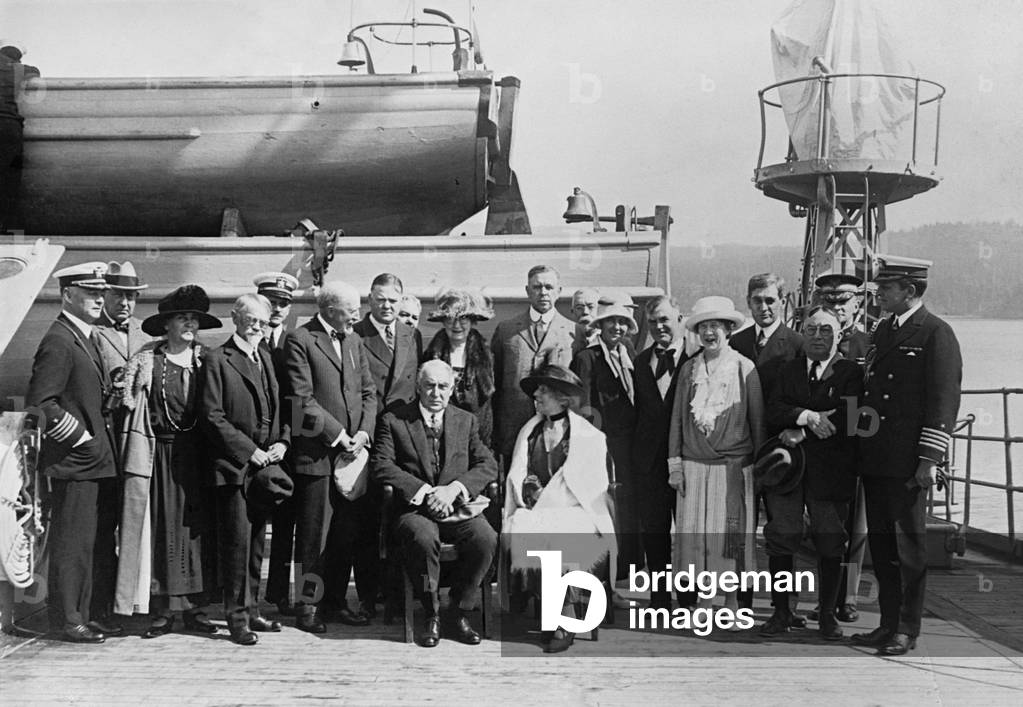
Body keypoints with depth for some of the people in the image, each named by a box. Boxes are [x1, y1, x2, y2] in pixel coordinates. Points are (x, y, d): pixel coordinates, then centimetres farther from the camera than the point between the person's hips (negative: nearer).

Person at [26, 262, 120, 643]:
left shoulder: (88, 338, 16)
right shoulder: (58, 341, -13)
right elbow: (39, 403, -19)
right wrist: (81, 438, -15)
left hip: (99, 460, 9)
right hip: (74, 462, -9)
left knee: (102, 541, 13)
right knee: (73, 544, 0)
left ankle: (96, 615, 22)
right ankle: (69, 620, 10)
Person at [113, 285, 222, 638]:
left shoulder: (205, 361, 7)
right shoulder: (145, 362, 2)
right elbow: (129, 409, -1)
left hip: (196, 454, 2)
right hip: (159, 455, -2)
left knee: (197, 526, 3)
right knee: (161, 526, 1)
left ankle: (194, 605, 12)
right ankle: (162, 609, 8)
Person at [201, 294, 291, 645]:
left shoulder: (267, 357, 16)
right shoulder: (217, 359, -5)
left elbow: (281, 407, 19)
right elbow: (211, 415, -11)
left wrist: (282, 442, 1)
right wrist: (250, 451, -14)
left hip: (264, 464, 6)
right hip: (233, 464, -6)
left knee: (257, 541, 12)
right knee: (237, 541, -3)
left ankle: (252, 610, 22)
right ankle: (237, 618, 6)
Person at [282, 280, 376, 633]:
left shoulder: (355, 341, 15)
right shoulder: (300, 340, -6)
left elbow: (369, 391, 13)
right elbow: (303, 398, -13)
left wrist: (364, 432, -3)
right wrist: (337, 434, -14)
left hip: (353, 450, 6)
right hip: (316, 452, -6)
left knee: (348, 532, 10)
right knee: (313, 534, 1)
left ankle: (336, 597, 22)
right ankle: (309, 604, 11)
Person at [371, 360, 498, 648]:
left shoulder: (466, 421, 15)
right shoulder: (394, 421, 7)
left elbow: (488, 465, 6)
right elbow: (382, 466, -4)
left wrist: (454, 488, -12)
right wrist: (424, 491, -15)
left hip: (459, 508, 2)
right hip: (415, 509, -2)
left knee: (486, 539, -28)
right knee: (423, 538, -36)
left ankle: (460, 610, -6)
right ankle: (432, 615, -13)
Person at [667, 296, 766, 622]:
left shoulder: (745, 368, 0)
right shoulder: (688, 369, 7)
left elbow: (757, 420, 3)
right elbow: (677, 417, 9)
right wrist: (675, 464, 4)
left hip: (734, 467, -2)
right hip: (694, 465, 2)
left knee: (732, 537, 1)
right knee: (691, 534, 2)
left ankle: (731, 601, 13)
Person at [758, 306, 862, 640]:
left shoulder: (851, 372, 2)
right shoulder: (788, 370, 13)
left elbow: (846, 420, -12)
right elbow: (774, 412, -1)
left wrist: (800, 432, -12)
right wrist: (808, 417, -17)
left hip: (831, 471, -2)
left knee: (830, 544, 2)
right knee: (780, 539, 1)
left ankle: (827, 614, 16)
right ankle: (781, 612, 12)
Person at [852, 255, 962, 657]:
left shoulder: (936, 334, -7)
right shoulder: (882, 330, 16)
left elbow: (944, 400, -11)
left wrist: (930, 459, -16)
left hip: (908, 462, -7)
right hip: (874, 457, 7)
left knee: (909, 543, 2)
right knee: (880, 541, 12)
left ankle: (907, 630, 12)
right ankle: (888, 623, 22)